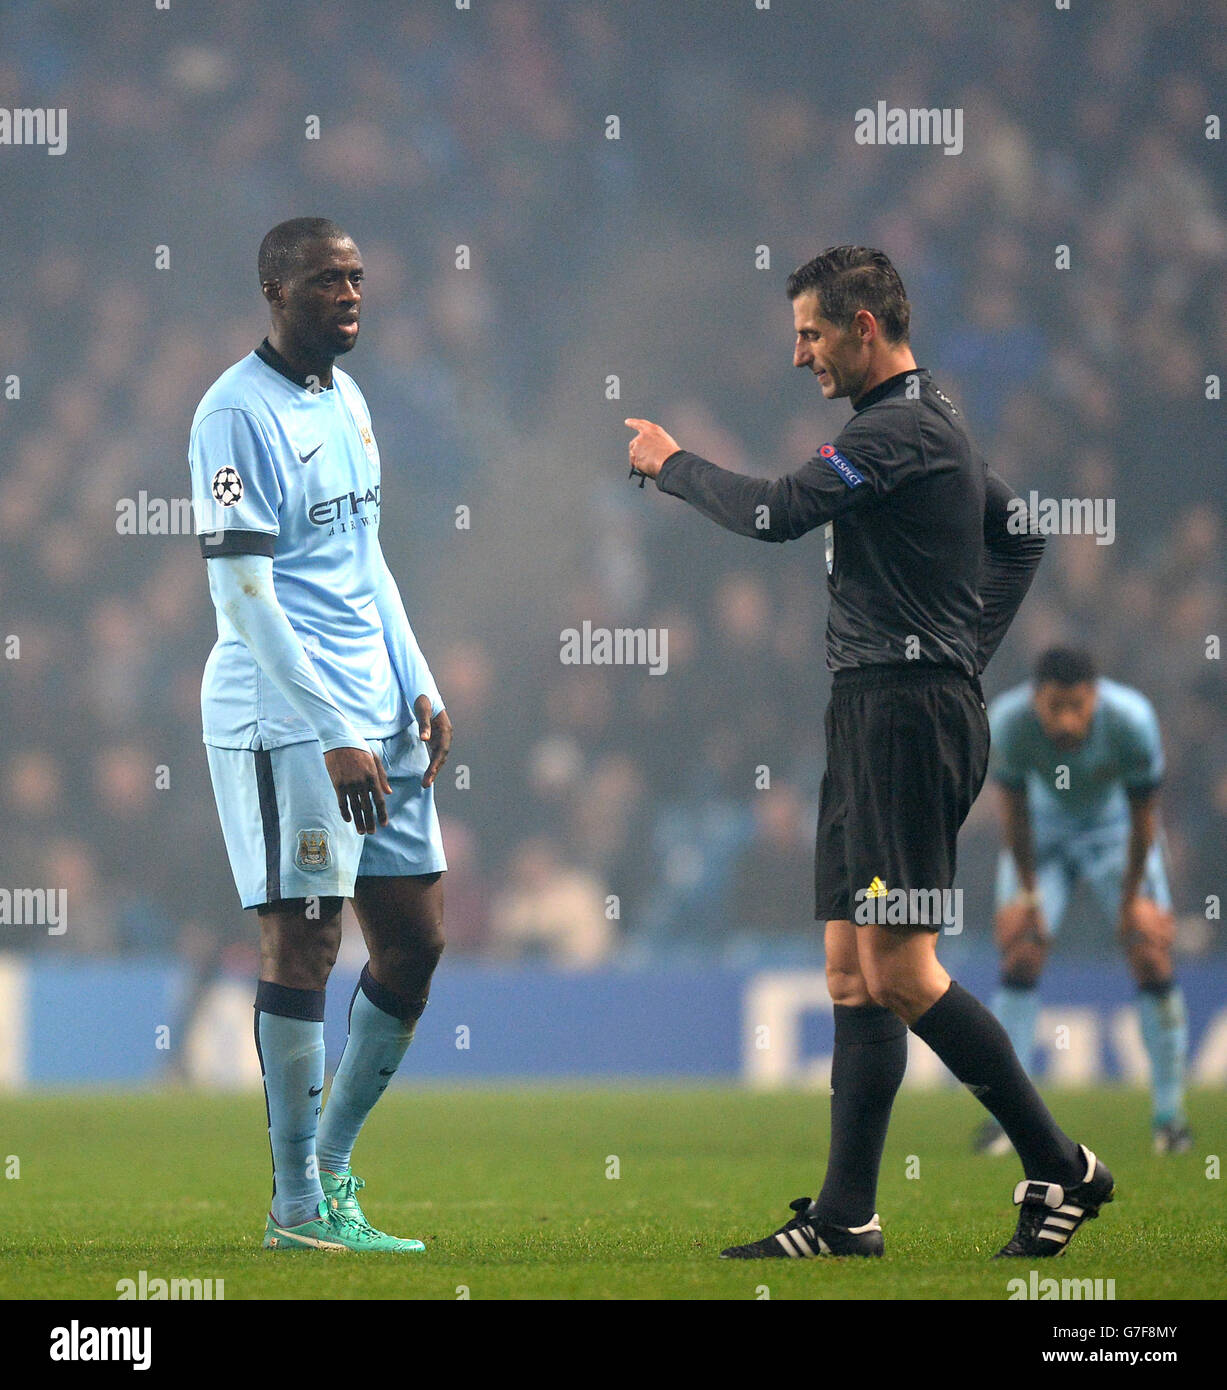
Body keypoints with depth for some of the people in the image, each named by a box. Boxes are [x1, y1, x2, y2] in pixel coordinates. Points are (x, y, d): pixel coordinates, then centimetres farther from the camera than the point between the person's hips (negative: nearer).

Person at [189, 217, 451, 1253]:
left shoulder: (346, 399, 14)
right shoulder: (239, 416, -13)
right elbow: (243, 594, -18)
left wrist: (418, 690, 15)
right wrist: (333, 737, -20)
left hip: (375, 717, 9)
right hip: (283, 717, -9)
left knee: (415, 939, 8)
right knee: (304, 944, -6)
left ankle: (332, 1163, 20)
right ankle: (298, 1206, 1)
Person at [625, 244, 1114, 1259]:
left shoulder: (901, 429, -13)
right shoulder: (932, 424, 19)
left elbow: (775, 513, -19)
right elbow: (1021, 538, 30)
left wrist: (672, 464, -2)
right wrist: (967, 652, 23)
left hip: (906, 713, -11)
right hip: (877, 716, 11)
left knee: (899, 973, -12)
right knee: (852, 974, 7)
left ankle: (1061, 1170, -6)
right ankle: (846, 1216, 7)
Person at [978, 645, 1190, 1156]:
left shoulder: (1132, 720, -34)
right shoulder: (1007, 722, -32)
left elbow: (1143, 816, -19)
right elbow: (1014, 808, -15)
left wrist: (1132, 898, -11)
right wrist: (1026, 892, -9)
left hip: (1116, 828, 0)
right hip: (1042, 831, 0)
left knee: (1152, 954, -10)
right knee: (1020, 954, -11)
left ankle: (1169, 1115, 0)